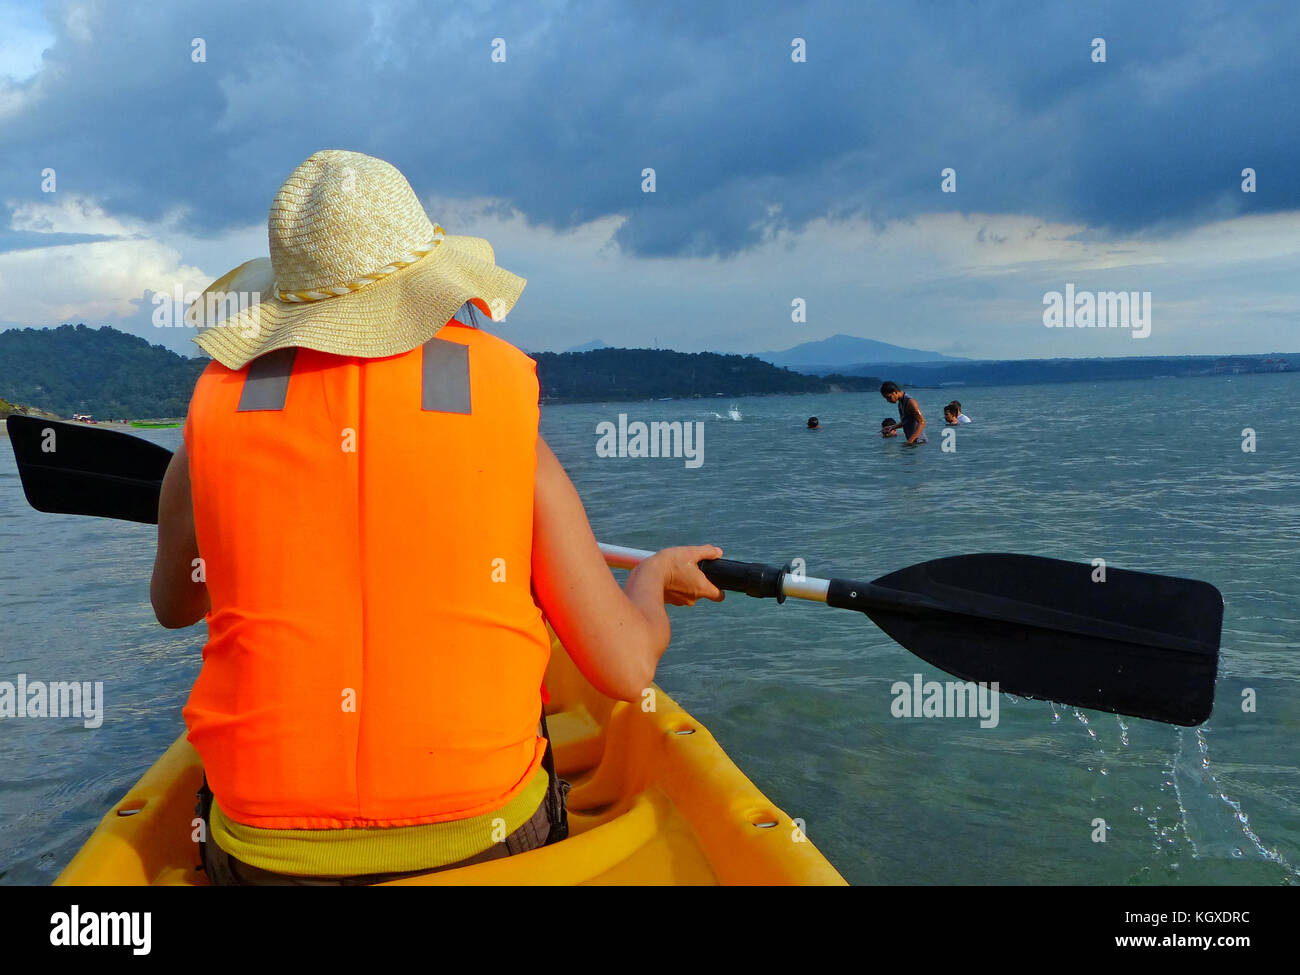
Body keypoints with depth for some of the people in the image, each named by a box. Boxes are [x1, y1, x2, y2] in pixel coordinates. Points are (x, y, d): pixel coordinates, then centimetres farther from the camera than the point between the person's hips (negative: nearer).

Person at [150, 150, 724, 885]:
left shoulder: (215, 413, -7)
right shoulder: (510, 434, -11)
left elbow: (173, 607, 13)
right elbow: (626, 670, -8)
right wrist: (656, 578, 15)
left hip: (264, 859, 1)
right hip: (478, 844, 0)